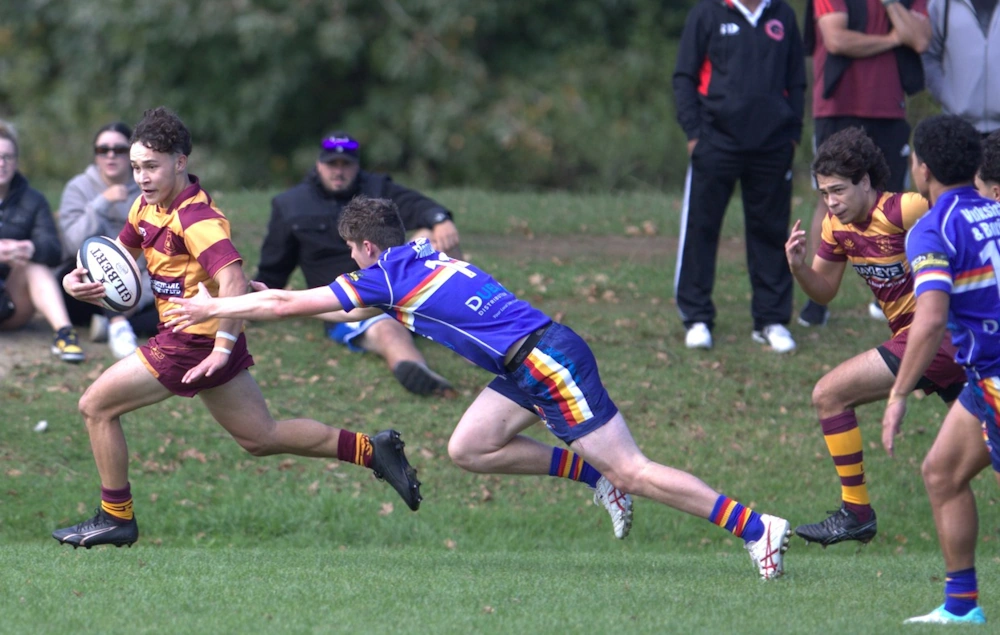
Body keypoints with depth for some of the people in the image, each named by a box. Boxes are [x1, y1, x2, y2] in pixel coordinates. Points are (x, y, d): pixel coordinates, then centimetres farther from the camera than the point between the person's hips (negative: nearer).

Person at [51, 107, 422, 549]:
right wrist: (78, 279, 0)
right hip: (200, 340, 10)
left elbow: (232, 282, -33)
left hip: (195, 343, -10)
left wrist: (222, 348, -40)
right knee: (261, 438, 17)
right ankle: (372, 450, 20)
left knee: (97, 406, -3)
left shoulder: (196, 219, -22)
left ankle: (116, 519, 7)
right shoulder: (148, 206, 7)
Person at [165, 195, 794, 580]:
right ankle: (596, 475, 14)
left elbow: (289, 304, -3)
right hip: (530, 363, 9)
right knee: (469, 448, 11)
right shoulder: (418, 256, 18)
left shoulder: (390, 275, -7)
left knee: (631, 469, -10)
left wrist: (212, 307, 8)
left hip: (548, 360, -9)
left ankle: (756, 527, -11)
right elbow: (360, 312, 36)